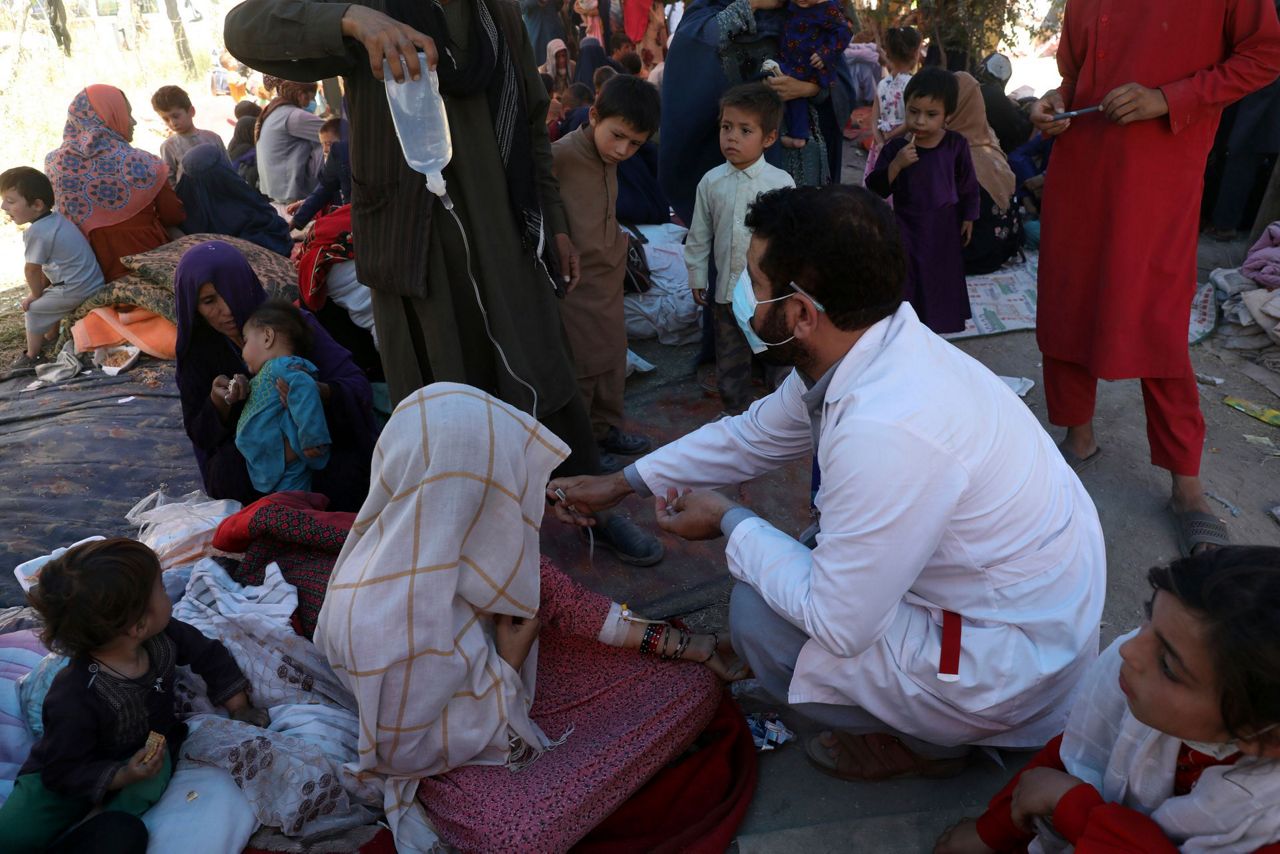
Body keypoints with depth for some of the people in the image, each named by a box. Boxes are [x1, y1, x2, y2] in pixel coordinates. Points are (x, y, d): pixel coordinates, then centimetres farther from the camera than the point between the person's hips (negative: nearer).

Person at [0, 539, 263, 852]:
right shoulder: (72, 699, -34)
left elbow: (210, 655, 0)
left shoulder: (163, 635, -20)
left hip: (151, 747, 4)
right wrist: (124, 776, -34)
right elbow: (65, 772, -22)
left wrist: (239, 709, -2)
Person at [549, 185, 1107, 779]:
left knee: (758, 618, -9)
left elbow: (838, 625, -24)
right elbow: (752, 435, 10)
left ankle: (925, 743, 12)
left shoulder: (886, 431, -35)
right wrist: (621, 483, 14)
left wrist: (729, 522, -11)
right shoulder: (865, 348, -7)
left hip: (1014, 662, -8)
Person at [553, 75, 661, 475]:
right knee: (582, 367, 4)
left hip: (609, 280, 9)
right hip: (577, 284, -9)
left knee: (612, 357, 19)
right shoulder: (563, 154, -19)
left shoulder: (609, 162, 7)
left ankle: (606, 429, 36)